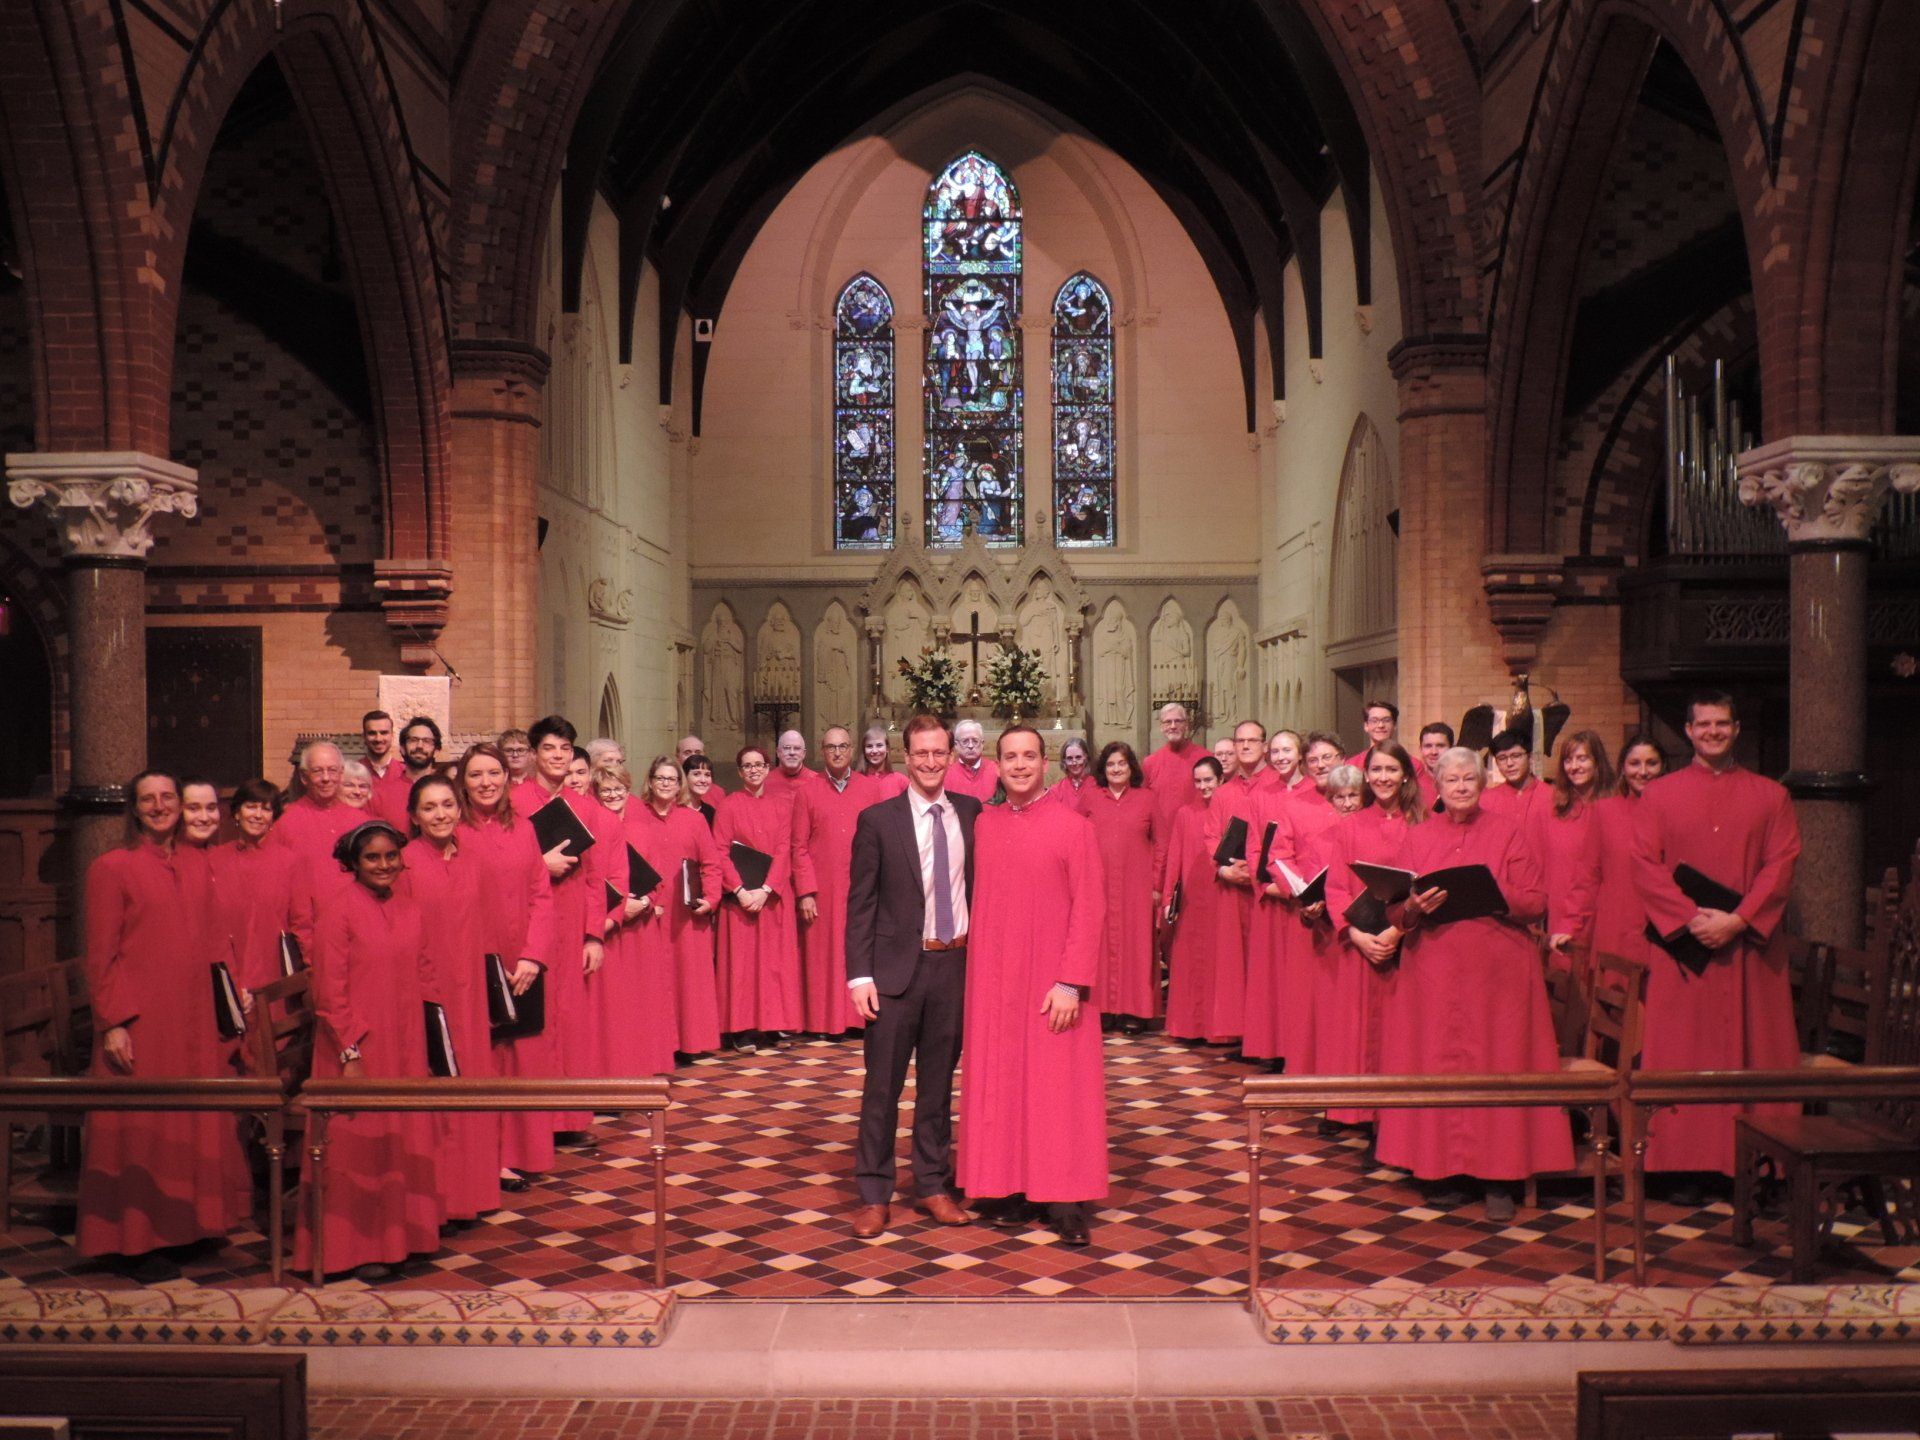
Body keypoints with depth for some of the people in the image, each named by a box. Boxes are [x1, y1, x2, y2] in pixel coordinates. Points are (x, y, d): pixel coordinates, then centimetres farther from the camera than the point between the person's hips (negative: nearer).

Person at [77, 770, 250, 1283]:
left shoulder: (199, 865, 11)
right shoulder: (112, 868, -5)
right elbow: (100, 955, -7)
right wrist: (114, 1022, -13)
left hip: (194, 1019, 5)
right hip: (139, 1022, -5)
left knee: (196, 1121, 10)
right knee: (141, 1126, 2)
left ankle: (186, 1225, 22)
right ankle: (138, 1241, 12)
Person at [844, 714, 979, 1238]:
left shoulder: (971, 813, 4)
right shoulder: (877, 820, -4)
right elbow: (860, 903, -4)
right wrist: (859, 975, -9)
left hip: (955, 963, 3)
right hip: (896, 966, -2)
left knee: (939, 1082, 13)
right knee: (882, 1085, 4)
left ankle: (933, 1185, 26)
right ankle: (874, 1195, 16)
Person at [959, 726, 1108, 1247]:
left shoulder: (1074, 827, -6)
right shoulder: (984, 826, 6)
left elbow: (1088, 910, -9)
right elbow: (980, 904, 8)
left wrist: (1072, 982, -15)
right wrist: (977, 976, 1)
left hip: (1052, 982, -4)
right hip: (994, 979, 4)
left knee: (1058, 1085, 2)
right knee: (1001, 1084, 7)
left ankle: (1064, 1201, 10)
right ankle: (1011, 1190, 17)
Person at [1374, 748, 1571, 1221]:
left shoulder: (1507, 831, 4)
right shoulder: (1418, 836, 10)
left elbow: (1535, 903, -2)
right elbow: (1395, 911, 6)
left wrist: (1491, 893, -18)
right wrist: (1414, 907, -16)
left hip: (1498, 970, -2)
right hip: (1432, 971, 2)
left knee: (1497, 1068, -2)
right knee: (1437, 1069, 2)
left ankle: (1498, 1179, 5)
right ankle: (1442, 1171, 12)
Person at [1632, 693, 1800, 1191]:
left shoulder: (1769, 796, 9)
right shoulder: (1661, 794, 8)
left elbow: (1781, 866, 0)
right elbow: (1645, 865, -1)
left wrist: (1738, 919, -14)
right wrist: (1692, 917, -14)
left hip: (1750, 946, 1)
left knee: (1752, 1051, 1)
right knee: (1683, 1055, -1)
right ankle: (1689, 1163, 4)